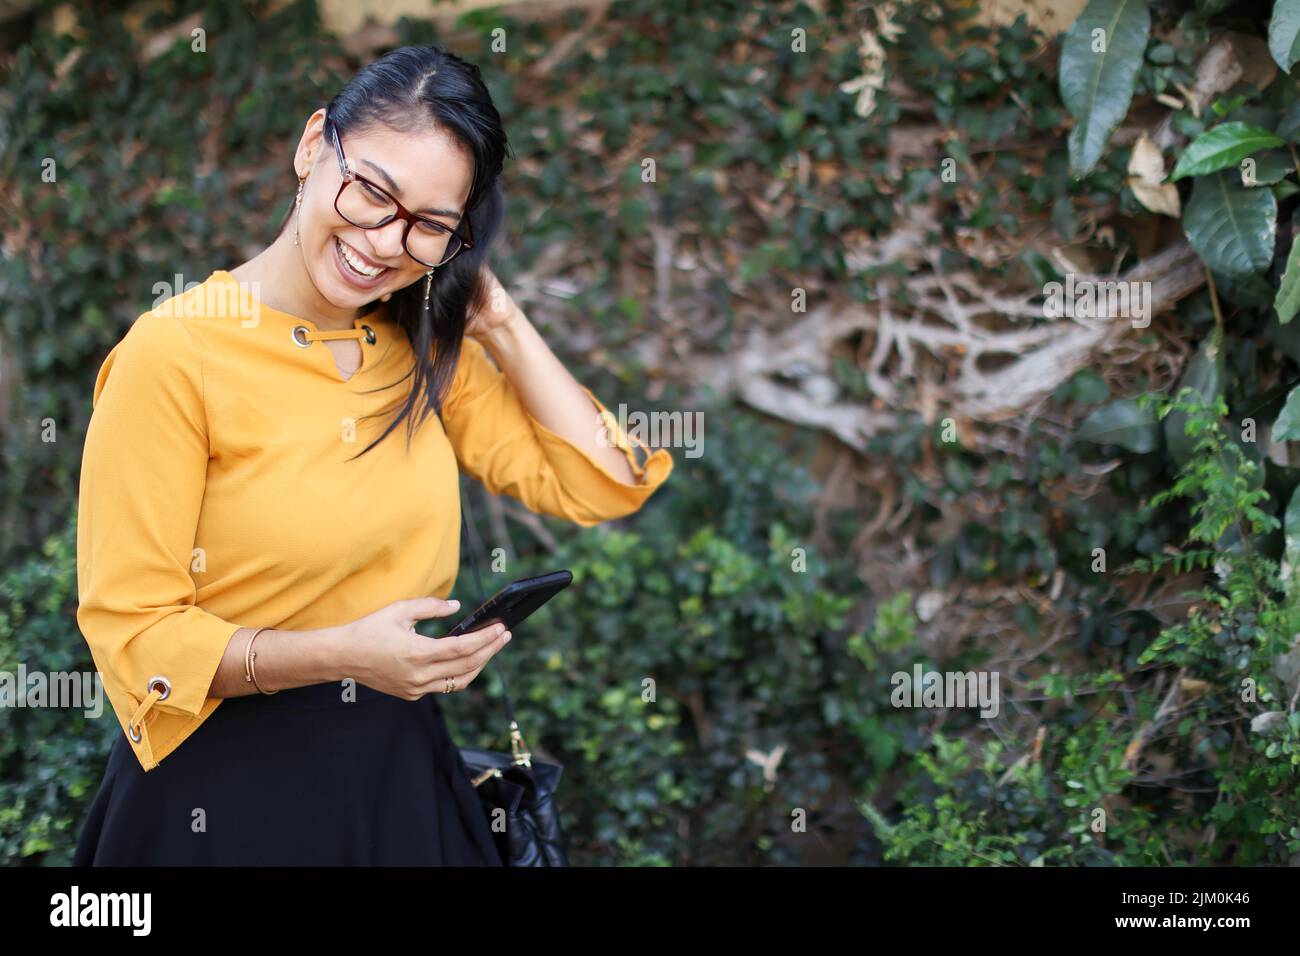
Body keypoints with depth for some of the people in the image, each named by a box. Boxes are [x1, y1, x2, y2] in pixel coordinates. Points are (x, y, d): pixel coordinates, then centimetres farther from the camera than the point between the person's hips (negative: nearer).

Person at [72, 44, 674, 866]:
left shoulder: (424, 351, 5)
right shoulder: (176, 355, -16)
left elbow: (601, 484, 1)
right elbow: (132, 633, -17)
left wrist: (499, 324, -4)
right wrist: (340, 654, -29)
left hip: (404, 772, 6)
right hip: (227, 794, -6)